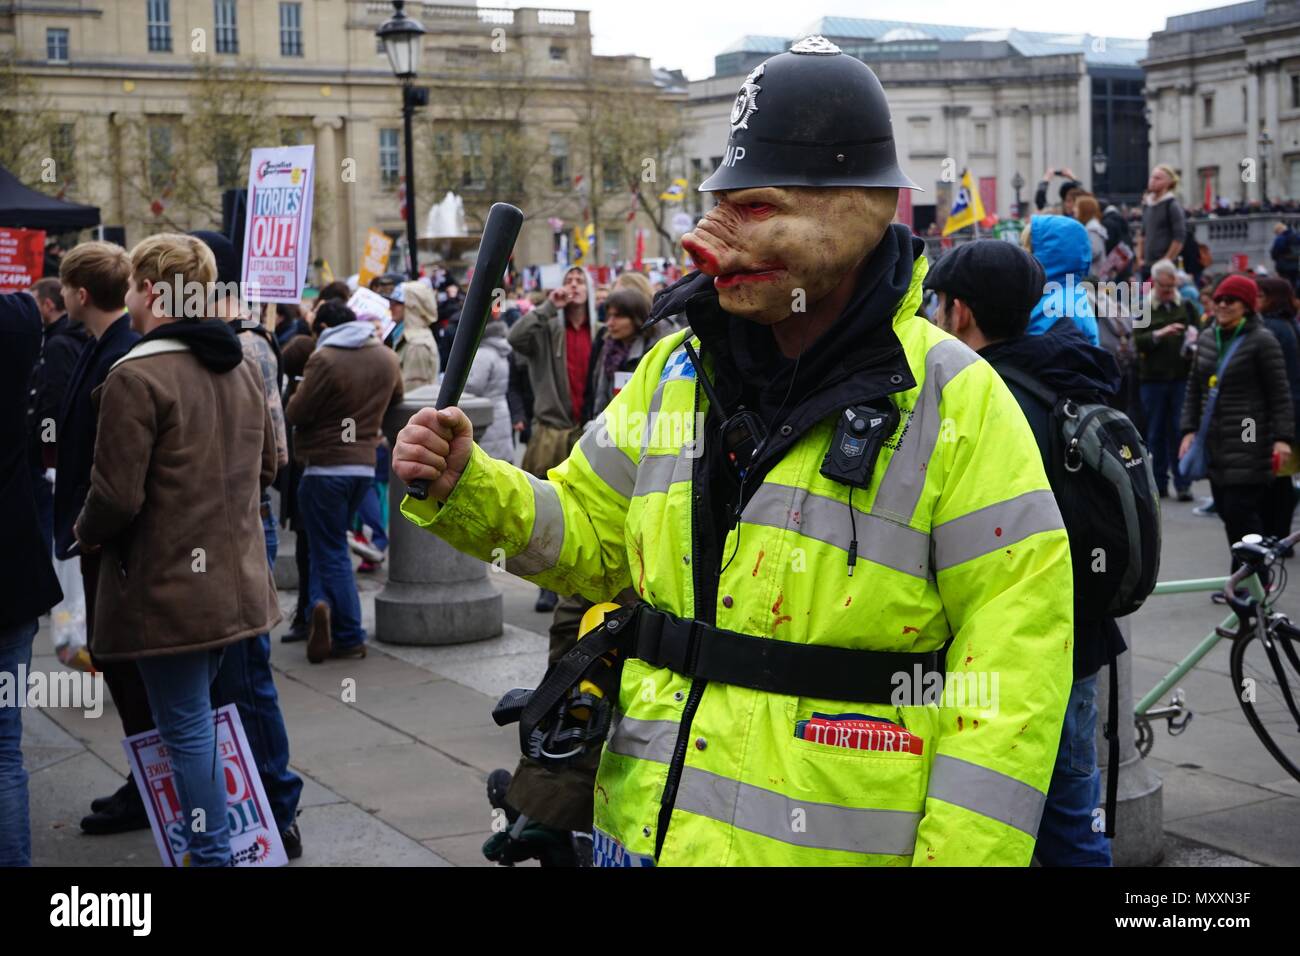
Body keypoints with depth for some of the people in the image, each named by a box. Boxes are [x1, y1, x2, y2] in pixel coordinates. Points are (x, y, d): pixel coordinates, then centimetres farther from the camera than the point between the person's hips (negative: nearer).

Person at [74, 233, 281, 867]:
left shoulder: (137, 377, -18)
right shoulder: (241, 367, 8)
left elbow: (116, 497, -19)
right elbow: (265, 467, 18)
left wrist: (87, 534, 1)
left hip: (168, 587, -8)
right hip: (234, 579, 8)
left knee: (186, 730, 1)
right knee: (199, 715, 21)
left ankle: (210, 853, 6)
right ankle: (215, 838, 30)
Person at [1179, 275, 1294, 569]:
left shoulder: (1262, 340, -6)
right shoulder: (1206, 339, 13)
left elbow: (1280, 393, -7)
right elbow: (1194, 387, 18)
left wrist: (1282, 437, -13)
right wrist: (1189, 430, 10)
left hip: (1249, 444, -7)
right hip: (1216, 444, 7)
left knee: (1241, 511, -11)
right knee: (1226, 510, 8)